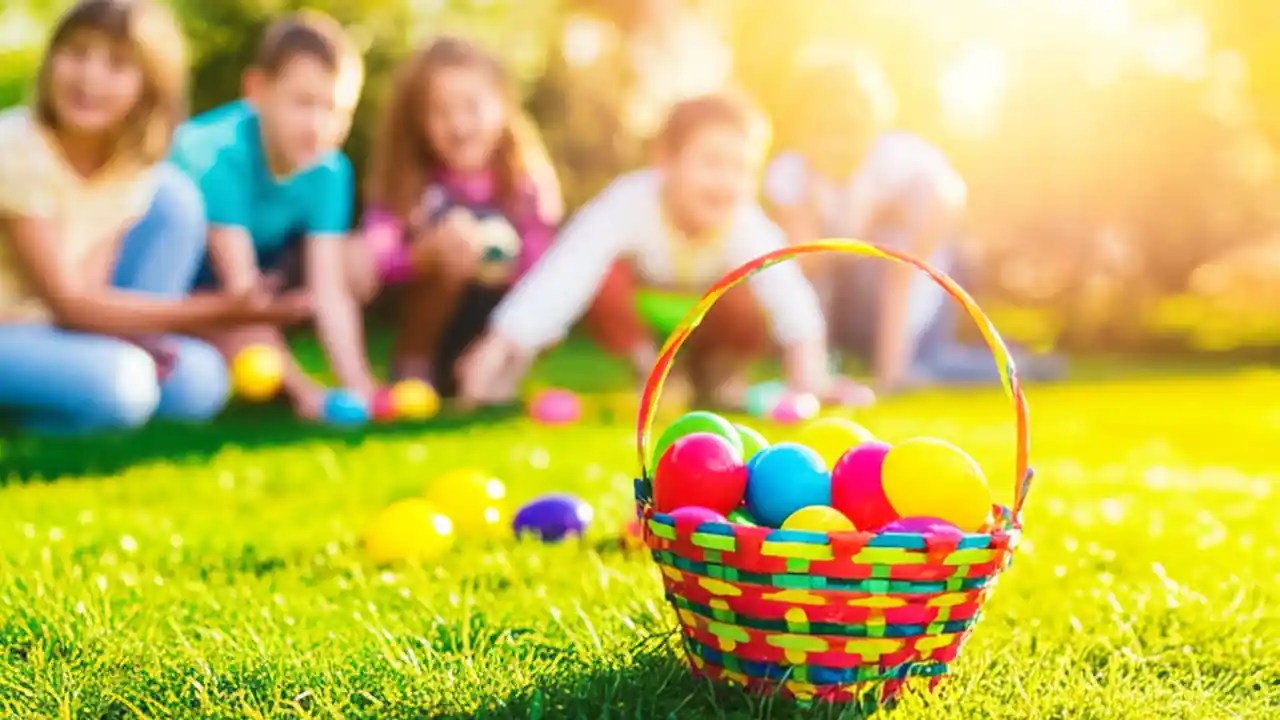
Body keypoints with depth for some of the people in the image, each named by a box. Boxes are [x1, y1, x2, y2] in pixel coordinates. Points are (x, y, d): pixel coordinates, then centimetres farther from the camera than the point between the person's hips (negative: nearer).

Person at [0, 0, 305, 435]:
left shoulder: (136, 164, -6)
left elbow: (90, 289, -11)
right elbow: (68, 301, -26)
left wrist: (131, 338, -33)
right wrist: (219, 311, -31)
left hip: (55, 330, 5)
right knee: (116, 384, -31)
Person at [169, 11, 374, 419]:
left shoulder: (329, 172, -16)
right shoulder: (219, 154, -32)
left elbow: (328, 290, -21)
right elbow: (241, 289, -34)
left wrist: (356, 383, -34)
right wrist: (301, 388, -39)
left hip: (263, 280, 6)